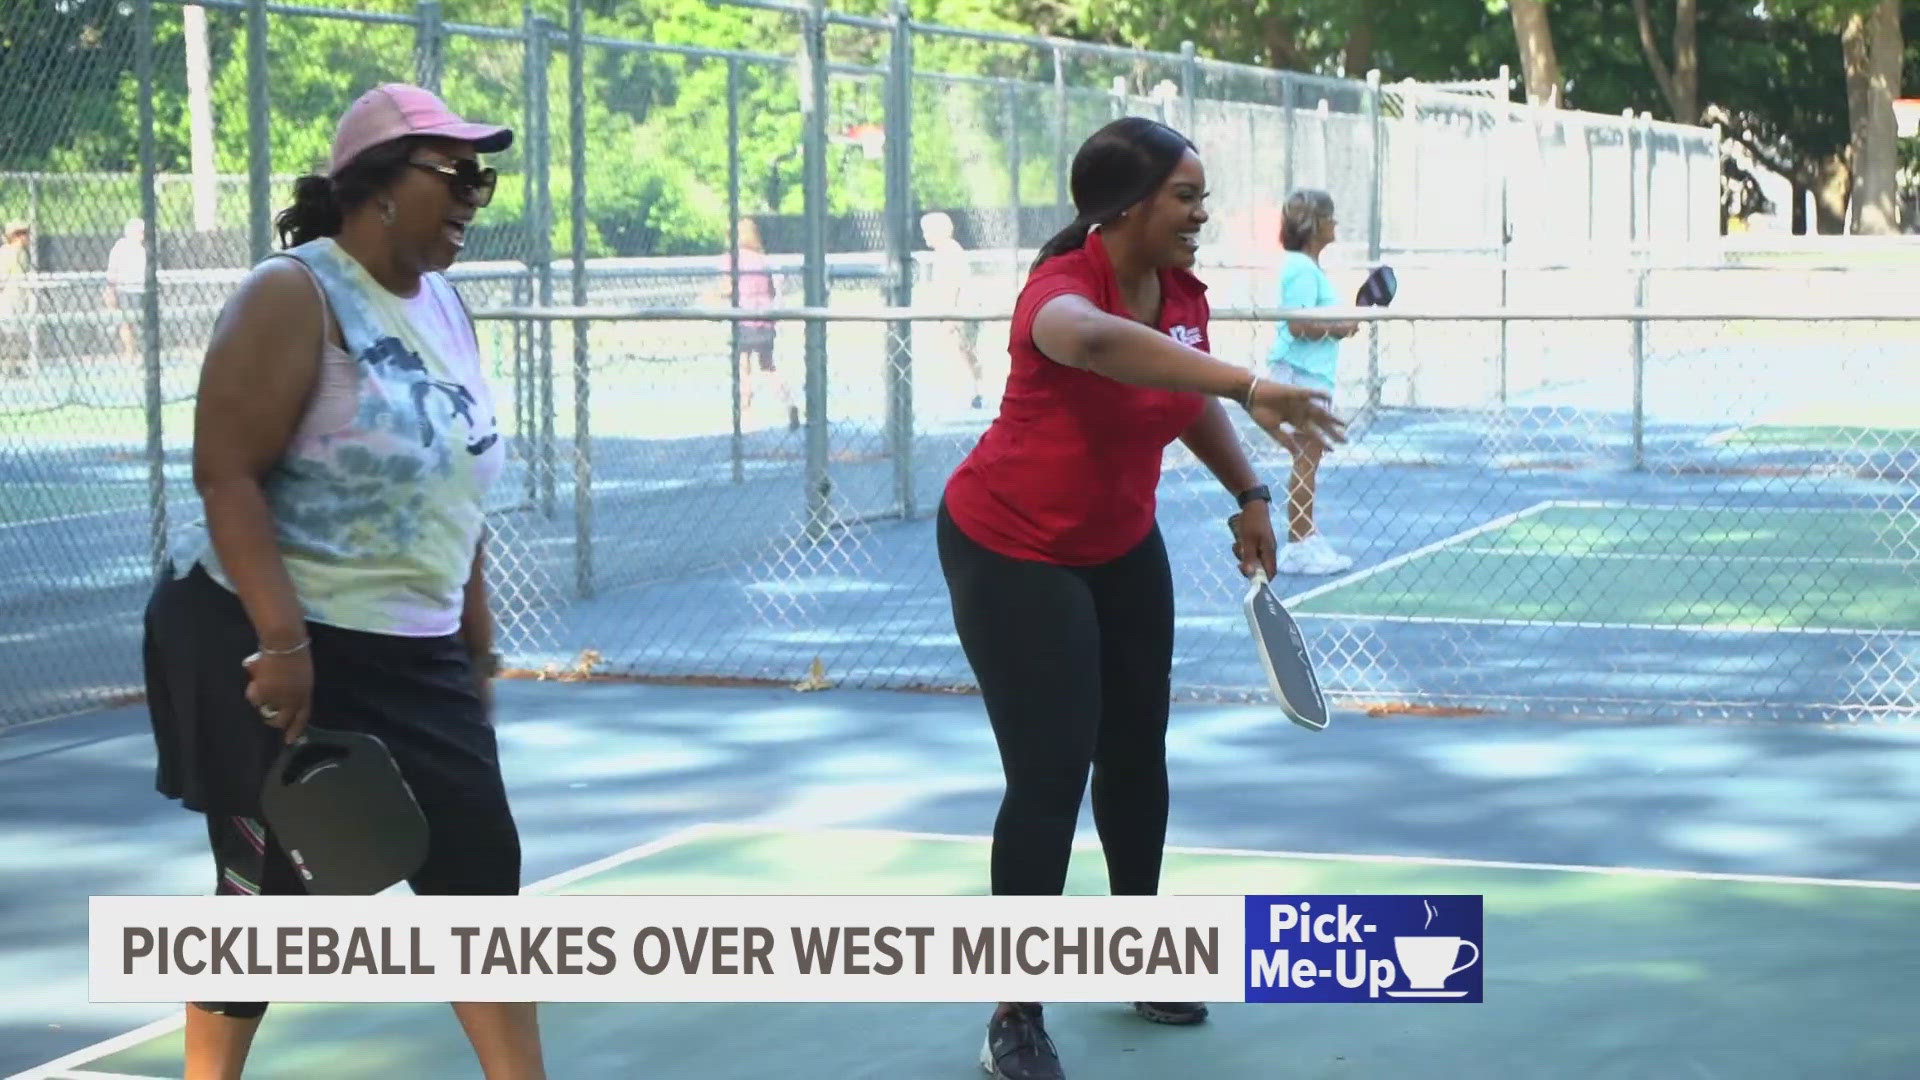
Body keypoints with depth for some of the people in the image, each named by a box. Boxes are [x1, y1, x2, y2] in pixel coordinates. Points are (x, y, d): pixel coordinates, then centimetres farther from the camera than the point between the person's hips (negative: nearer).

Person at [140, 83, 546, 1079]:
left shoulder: (444, 309, 11)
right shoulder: (293, 296, -14)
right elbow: (227, 473, -21)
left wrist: (476, 648, 18)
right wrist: (282, 641, -27)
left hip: (414, 658, 8)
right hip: (274, 649, -8)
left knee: (480, 869, 5)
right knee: (266, 894, 2)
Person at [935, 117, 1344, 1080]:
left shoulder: (1183, 295, -6)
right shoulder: (1061, 288, -30)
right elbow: (1090, 339, -57)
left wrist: (1248, 498, 10)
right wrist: (1247, 385, -66)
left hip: (1122, 548, 7)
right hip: (1012, 556, -7)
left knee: (1136, 756, 14)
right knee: (1049, 776, -9)